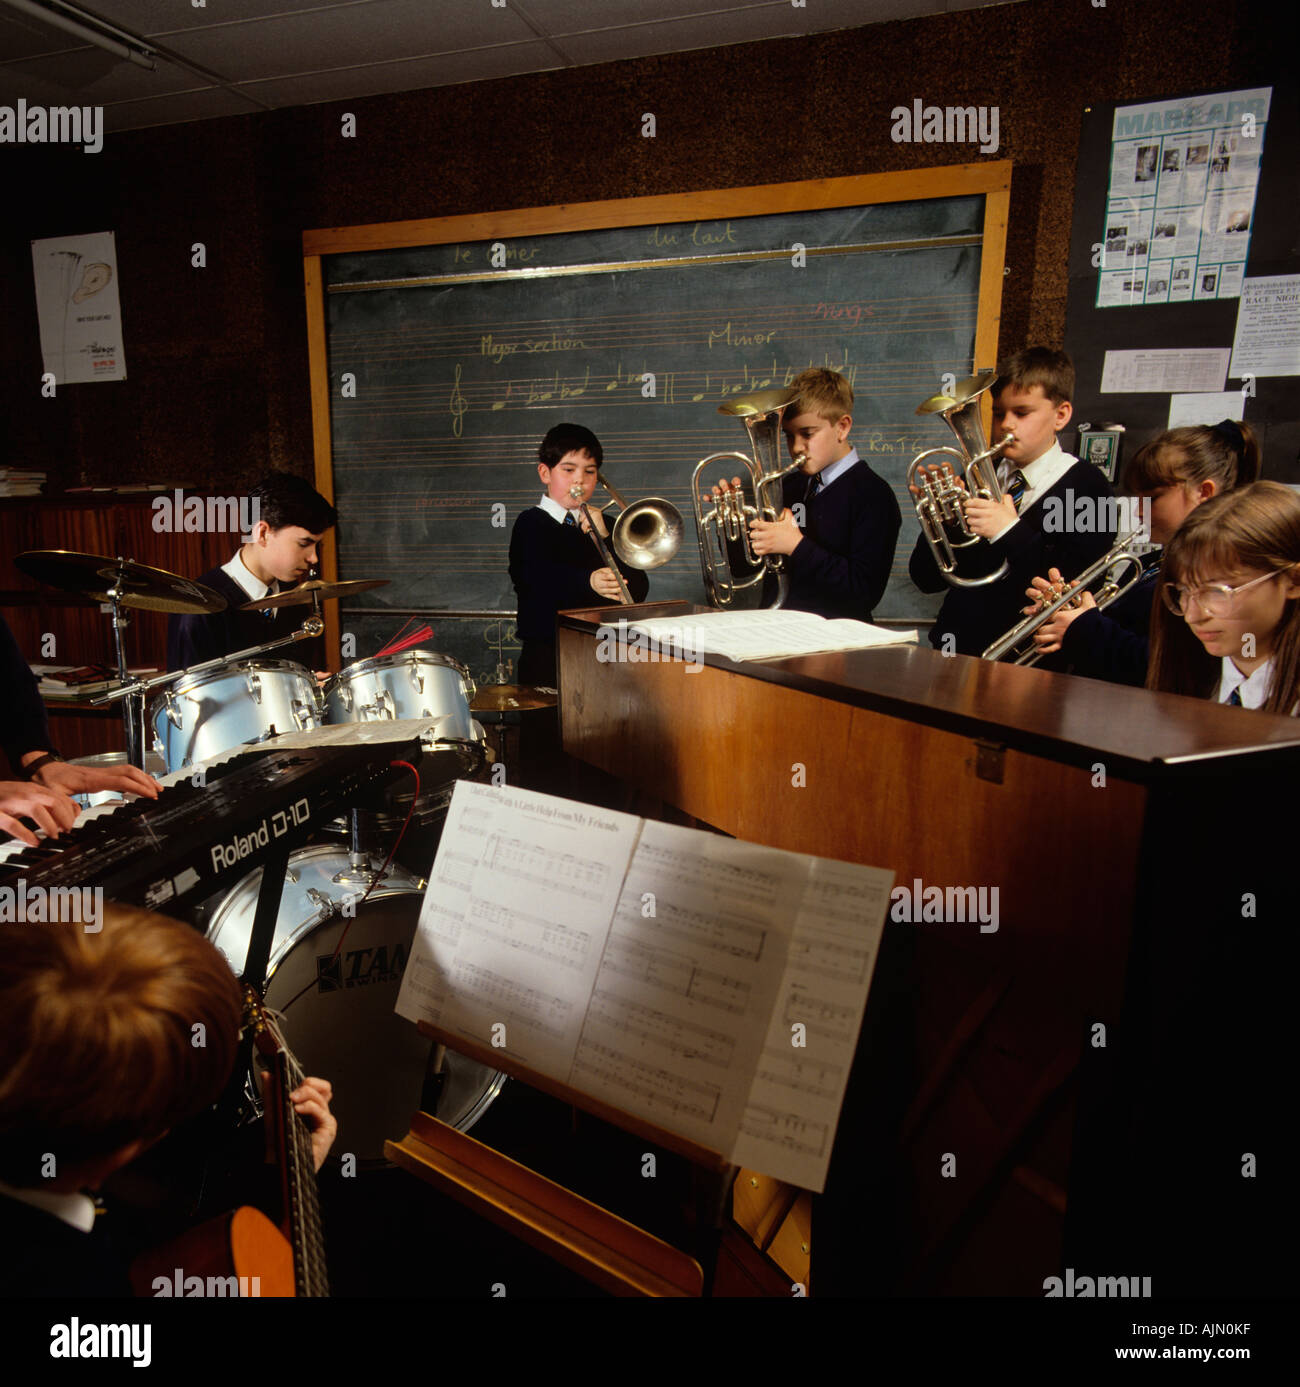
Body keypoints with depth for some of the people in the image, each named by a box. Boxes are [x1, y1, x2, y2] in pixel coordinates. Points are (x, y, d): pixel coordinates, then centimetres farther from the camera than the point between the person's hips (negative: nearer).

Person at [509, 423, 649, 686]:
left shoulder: (603, 526, 16)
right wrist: (588, 581, -38)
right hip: (548, 656, -4)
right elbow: (538, 575, -19)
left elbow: (639, 592, 4)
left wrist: (604, 538, -6)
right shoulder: (531, 524, 3)